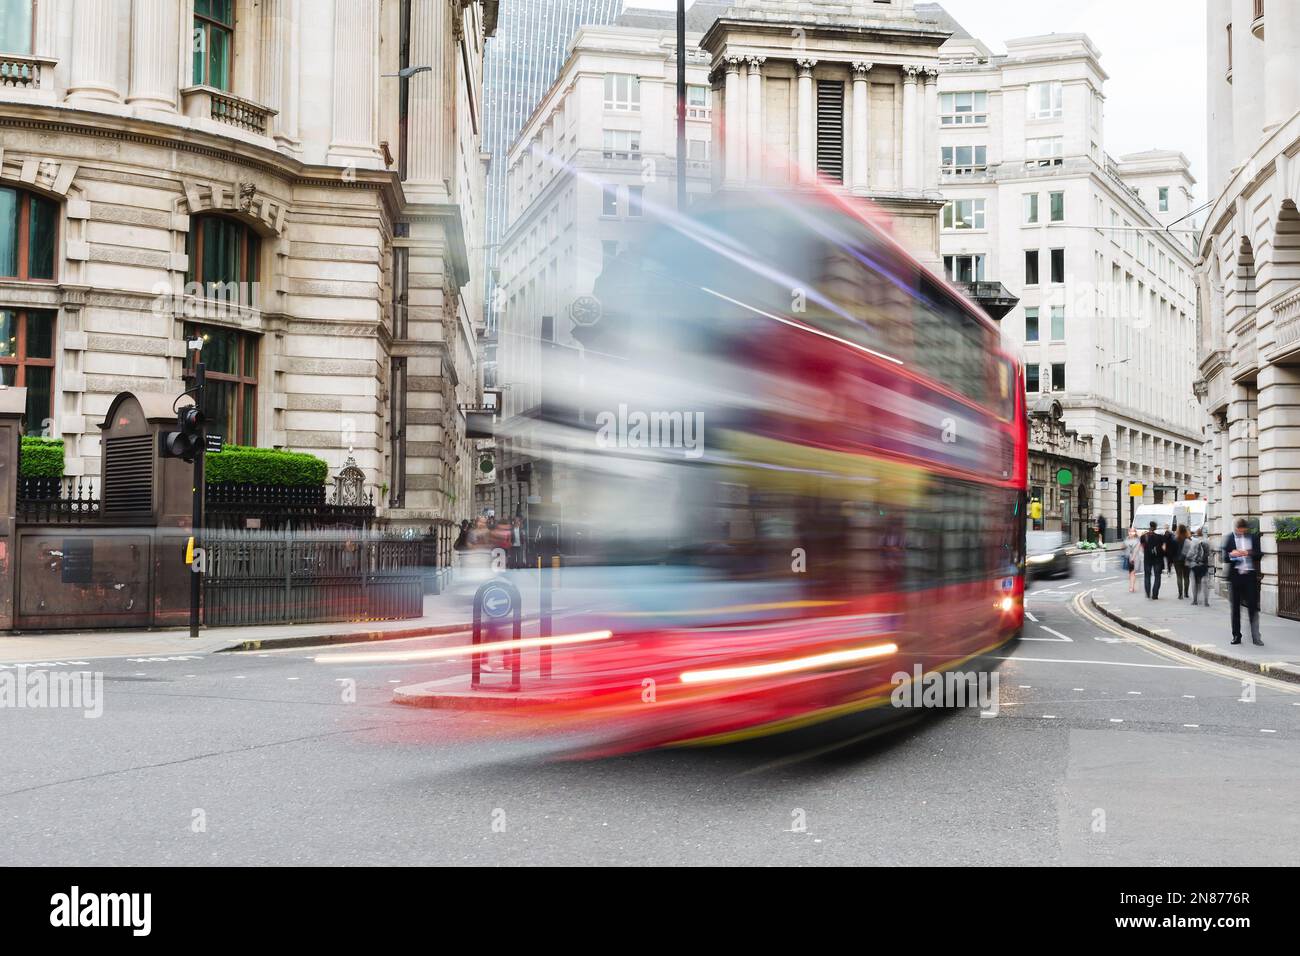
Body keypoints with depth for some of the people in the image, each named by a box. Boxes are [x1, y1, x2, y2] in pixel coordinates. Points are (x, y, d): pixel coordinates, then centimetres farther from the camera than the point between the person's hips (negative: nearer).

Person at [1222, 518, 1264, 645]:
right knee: (1235, 607, 5)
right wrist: (1231, 554, -20)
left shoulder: (1254, 537, 8)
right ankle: (1236, 636, 12)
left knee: (1253, 606, -4)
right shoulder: (1229, 539, 5)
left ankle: (1255, 636, 1)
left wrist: (1249, 553, -14)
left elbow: (1260, 555, 4)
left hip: (1250, 575, 0)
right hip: (1235, 576, 0)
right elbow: (1225, 558, 1)